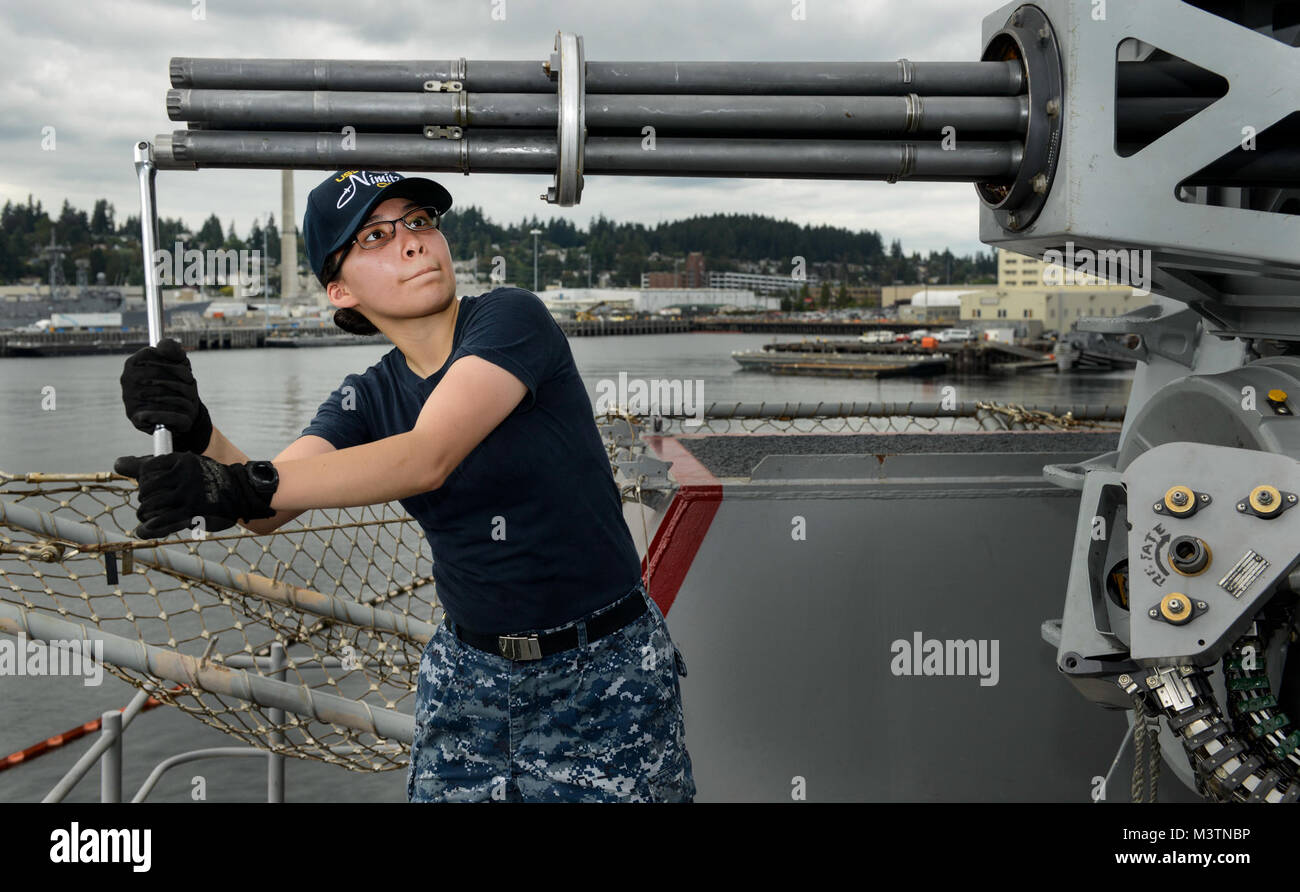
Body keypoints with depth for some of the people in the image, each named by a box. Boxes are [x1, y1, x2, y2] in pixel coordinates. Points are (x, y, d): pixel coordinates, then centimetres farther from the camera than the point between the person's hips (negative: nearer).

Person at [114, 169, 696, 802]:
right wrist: (194, 437, -33)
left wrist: (244, 487, -38)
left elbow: (428, 458, -29)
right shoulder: (367, 398, 2)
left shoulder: (510, 319, -14)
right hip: (469, 671, 4)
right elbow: (266, 511, -13)